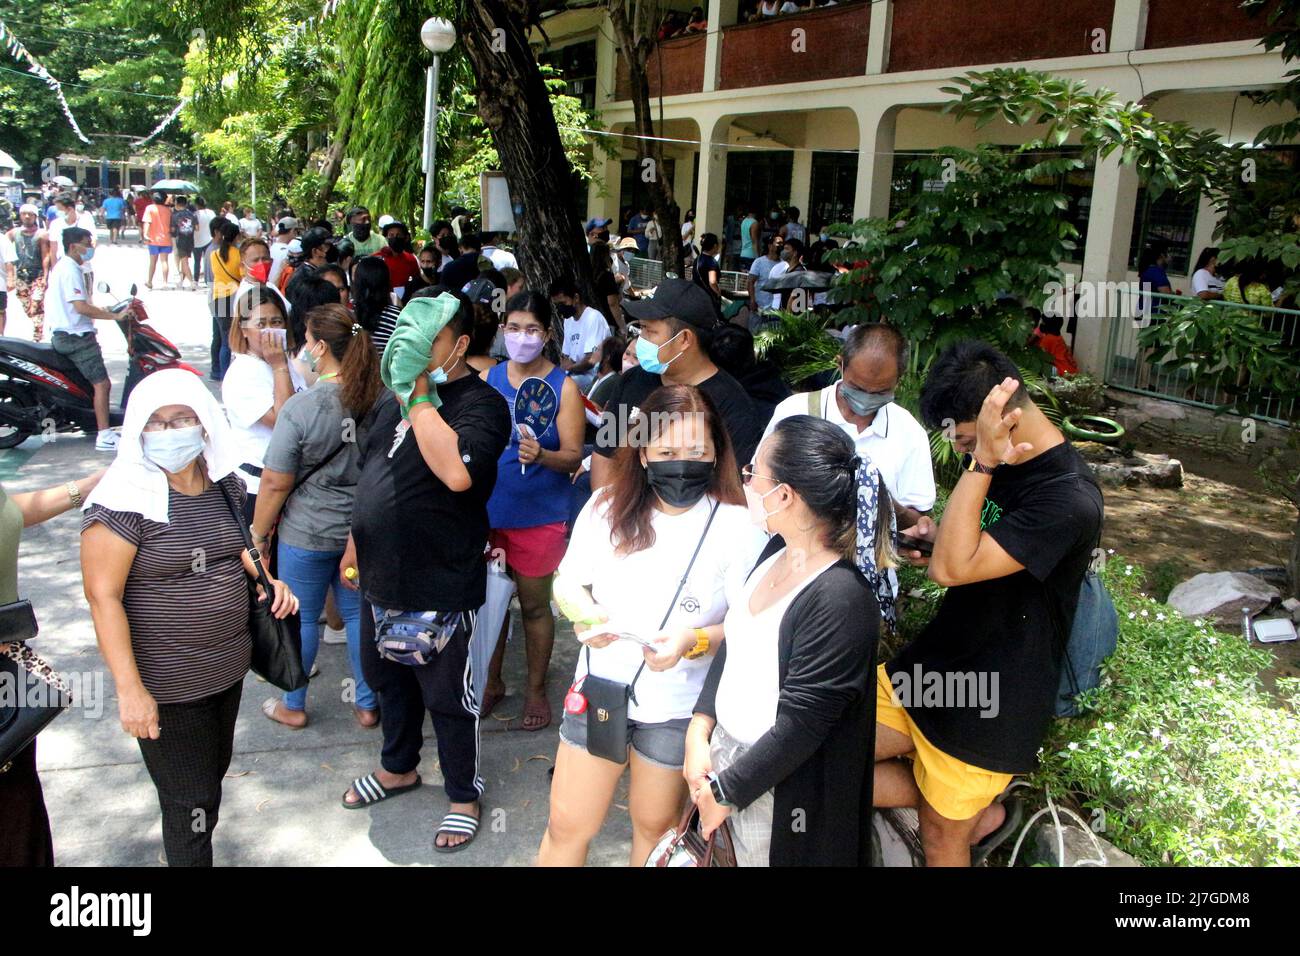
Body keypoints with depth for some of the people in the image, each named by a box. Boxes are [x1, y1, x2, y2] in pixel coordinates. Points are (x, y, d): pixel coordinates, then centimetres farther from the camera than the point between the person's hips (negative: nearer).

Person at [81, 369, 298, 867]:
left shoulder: (223, 483, 0)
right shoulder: (125, 499, -19)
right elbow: (103, 596, -19)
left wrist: (268, 579, 0)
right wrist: (129, 689, -21)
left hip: (228, 666, 7)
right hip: (166, 685, -7)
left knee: (214, 771, 24)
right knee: (191, 800, 4)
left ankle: (198, 840, 47)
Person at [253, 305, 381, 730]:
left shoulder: (301, 407, -20)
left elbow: (275, 483, -15)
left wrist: (259, 534, -1)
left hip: (308, 534, -4)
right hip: (364, 531, 4)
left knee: (302, 617, 13)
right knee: (359, 614, 17)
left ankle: (293, 706, 30)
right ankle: (367, 704, 28)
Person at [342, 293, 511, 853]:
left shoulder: (481, 403, -18)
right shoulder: (394, 398, 8)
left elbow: (457, 471, -38)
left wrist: (418, 394, -31)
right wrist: (355, 545, 21)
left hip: (441, 590, -8)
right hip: (382, 579, 8)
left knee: (448, 698, 8)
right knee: (388, 680, 25)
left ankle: (464, 796, 28)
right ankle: (398, 768, 47)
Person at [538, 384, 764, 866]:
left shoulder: (738, 526, -16)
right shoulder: (607, 507, -6)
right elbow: (568, 580, 4)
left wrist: (696, 641, -31)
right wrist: (582, 612, -17)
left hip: (679, 706, -2)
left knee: (654, 825, 20)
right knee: (567, 825, 13)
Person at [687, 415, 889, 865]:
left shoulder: (841, 599, -27)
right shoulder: (779, 552, -2)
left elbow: (800, 723, -24)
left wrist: (726, 791, -14)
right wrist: (699, 731, -1)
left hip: (777, 789, -7)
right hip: (725, 748, 7)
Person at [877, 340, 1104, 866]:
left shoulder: (1070, 500, -25)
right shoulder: (1000, 463, 2)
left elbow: (952, 568, -32)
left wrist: (982, 461, -34)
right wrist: (938, 538, -2)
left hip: (992, 704, -8)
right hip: (933, 664, 8)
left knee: (942, 836, 10)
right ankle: (981, 814, 18)